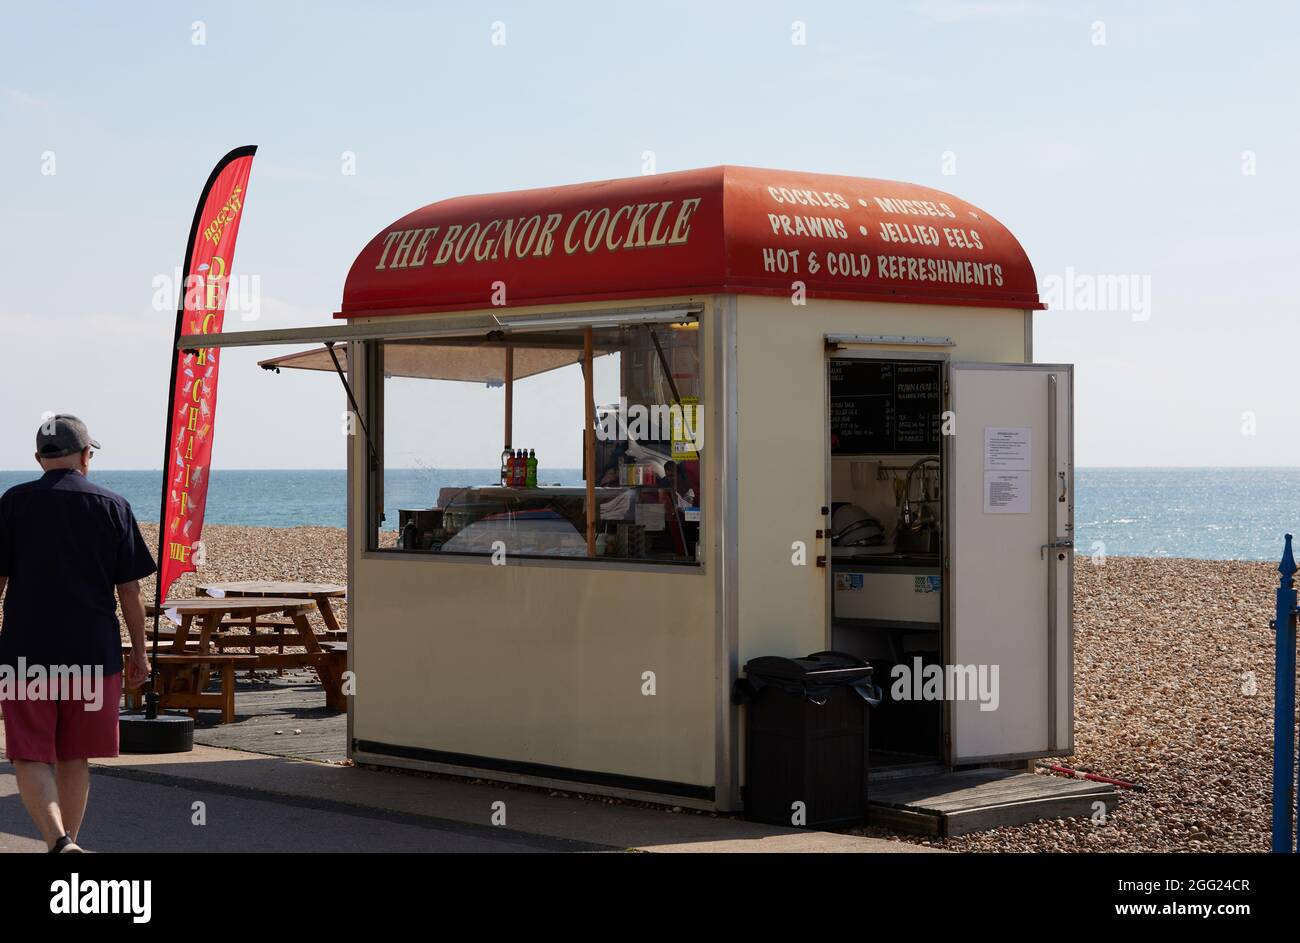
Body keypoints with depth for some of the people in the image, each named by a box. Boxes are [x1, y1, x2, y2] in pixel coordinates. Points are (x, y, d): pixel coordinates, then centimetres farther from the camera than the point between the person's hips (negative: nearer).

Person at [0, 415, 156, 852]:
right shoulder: (113, 506, 2)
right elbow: (130, 590, 2)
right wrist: (139, 652, 11)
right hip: (93, 652, 2)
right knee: (74, 759, 14)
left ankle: (58, 840, -19)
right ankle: (68, 840, 21)